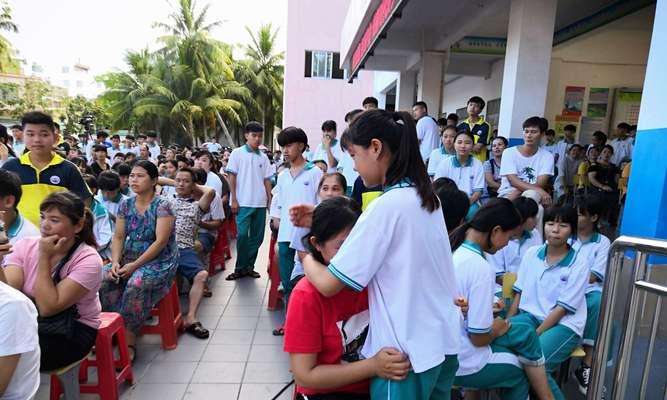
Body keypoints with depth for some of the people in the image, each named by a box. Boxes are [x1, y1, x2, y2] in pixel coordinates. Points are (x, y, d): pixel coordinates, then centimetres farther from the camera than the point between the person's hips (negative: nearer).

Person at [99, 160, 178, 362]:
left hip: (159, 261, -6)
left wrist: (134, 265, -20)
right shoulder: (126, 205, 7)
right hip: (129, 257, 6)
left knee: (136, 283, -32)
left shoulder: (162, 206, -12)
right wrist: (115, 261, -11)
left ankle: (128, 339, -17)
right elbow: (118, 237, 7)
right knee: (104, 278, -20)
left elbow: (161, 241, -17)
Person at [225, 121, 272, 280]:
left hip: (260, 203, 4)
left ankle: (249, 266, 20)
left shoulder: (263, 157, 11)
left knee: (257, 236, 7)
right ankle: (241, 267, 9)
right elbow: (232, 177, -2)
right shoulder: (237, 153, 1)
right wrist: (234, 200, -8)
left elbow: (267, 180, 12)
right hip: (243, 202, -4)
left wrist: (270, 200, 6)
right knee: (242, 235, -7)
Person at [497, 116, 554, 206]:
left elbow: (540, 184, -9)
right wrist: (538, 190, -27)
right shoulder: (509, 152, -2)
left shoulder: (547, 156, 3)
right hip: (507, 196, -2)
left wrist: (517, 193, -23)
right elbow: (513, 181, -13)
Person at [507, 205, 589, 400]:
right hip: (530, 316, 4)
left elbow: (562, 308, -11)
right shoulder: (531, 253, 3)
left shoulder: (579, 264, -9)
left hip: (564, 325, -4)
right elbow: (519, 293, 6)